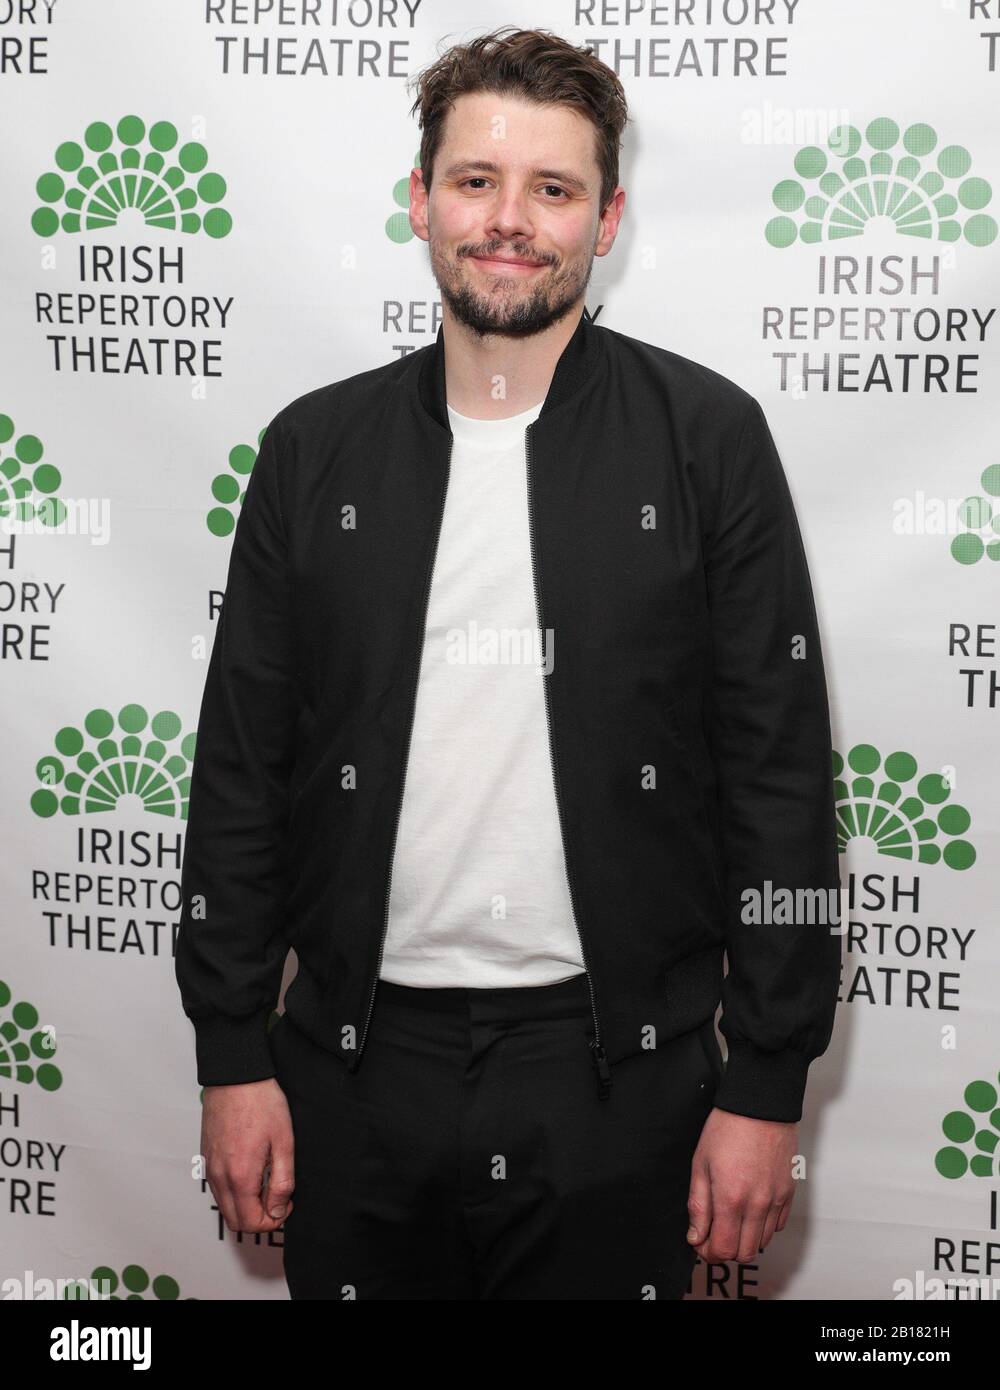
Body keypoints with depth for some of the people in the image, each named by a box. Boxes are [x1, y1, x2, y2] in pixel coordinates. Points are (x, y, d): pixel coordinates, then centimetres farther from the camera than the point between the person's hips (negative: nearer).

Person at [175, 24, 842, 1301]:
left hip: (615, 1066, -2)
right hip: (359, 1060, 2)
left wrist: (767, 1086, -6)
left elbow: (779, 772, -4)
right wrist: (232, 1054, 3)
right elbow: (241, 766, 5)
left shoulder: (706, 436, -3)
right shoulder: (315, 449, 4)